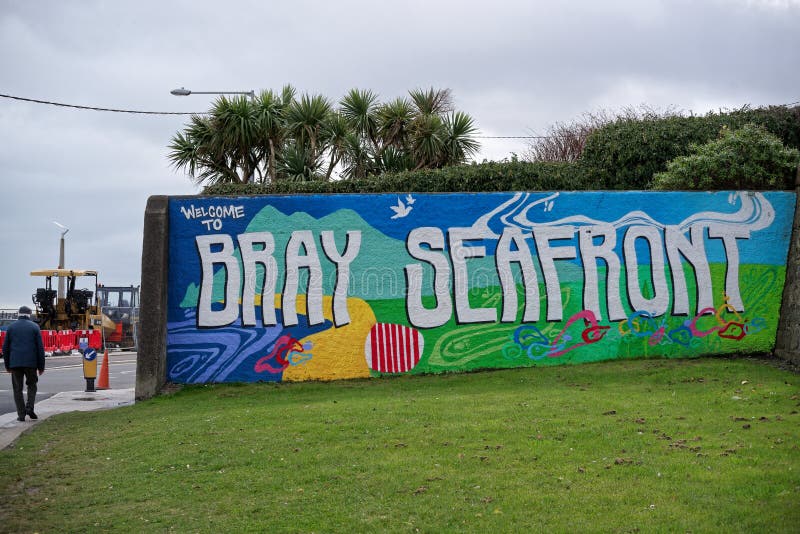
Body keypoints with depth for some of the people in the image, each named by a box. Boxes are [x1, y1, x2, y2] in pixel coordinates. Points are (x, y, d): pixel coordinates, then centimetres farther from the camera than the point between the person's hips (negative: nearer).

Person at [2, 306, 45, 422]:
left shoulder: (11, 327, 5)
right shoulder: (34, 327, 1)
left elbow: (5, 347, 5)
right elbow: (40, 347, -2)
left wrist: (7, 365, 12)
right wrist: (41, 366, 3)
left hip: (15, 363, 1)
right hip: (30, 363, -1)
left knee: (18, 389, 7)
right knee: (32, 386, 16)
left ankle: (21, 414, 2)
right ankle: (29, 407, -4)